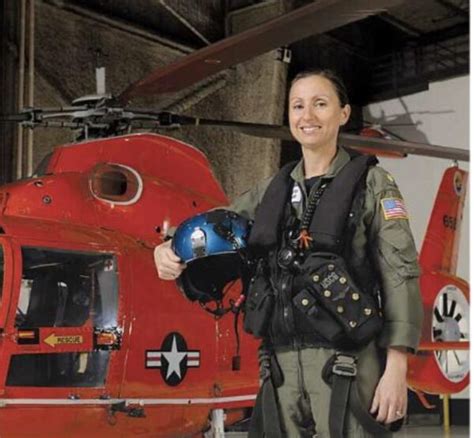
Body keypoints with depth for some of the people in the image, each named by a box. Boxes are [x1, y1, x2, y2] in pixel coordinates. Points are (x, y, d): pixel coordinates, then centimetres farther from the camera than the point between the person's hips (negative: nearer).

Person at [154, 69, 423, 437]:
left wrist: (396, 368, -12)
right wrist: (170, 251, -3)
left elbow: (400, 276, -4)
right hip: (282, 361, 4)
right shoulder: (272, 190, 14)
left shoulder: (372, 183, 1)